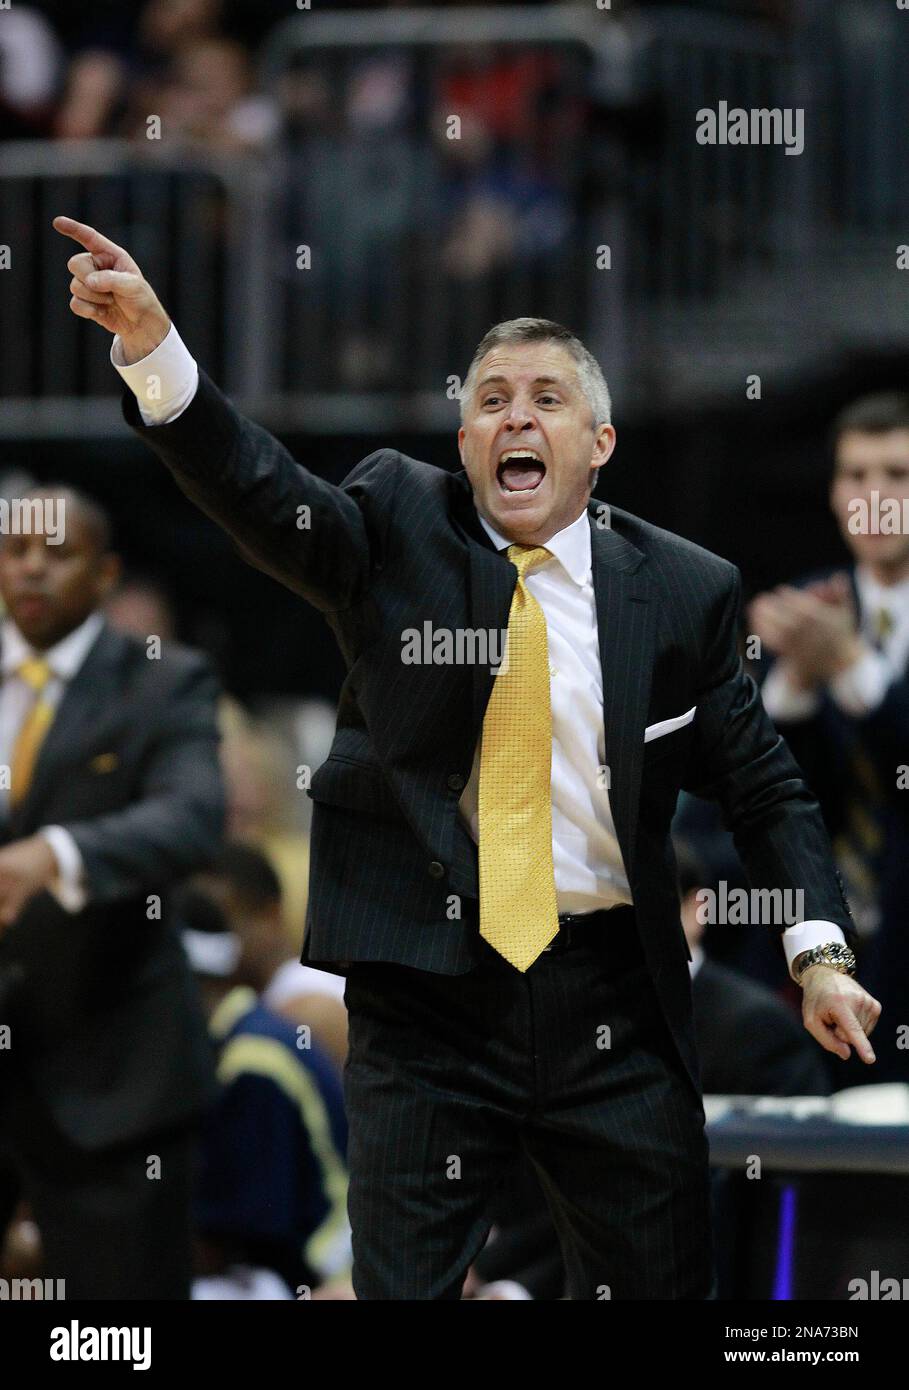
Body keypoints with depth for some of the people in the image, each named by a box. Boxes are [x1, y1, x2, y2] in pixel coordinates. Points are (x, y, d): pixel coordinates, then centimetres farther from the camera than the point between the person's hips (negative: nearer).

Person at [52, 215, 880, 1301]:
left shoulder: (683, 591, 3)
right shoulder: (397, 528, 2)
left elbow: (760, 785, 10)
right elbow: (257, 490, -16)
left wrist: (819, 954, -3)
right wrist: (150, 346, -33)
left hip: (613, 1006, 1)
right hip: (427, 988, -1)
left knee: (656, 1285, 7)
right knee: (400, 1288, -1)